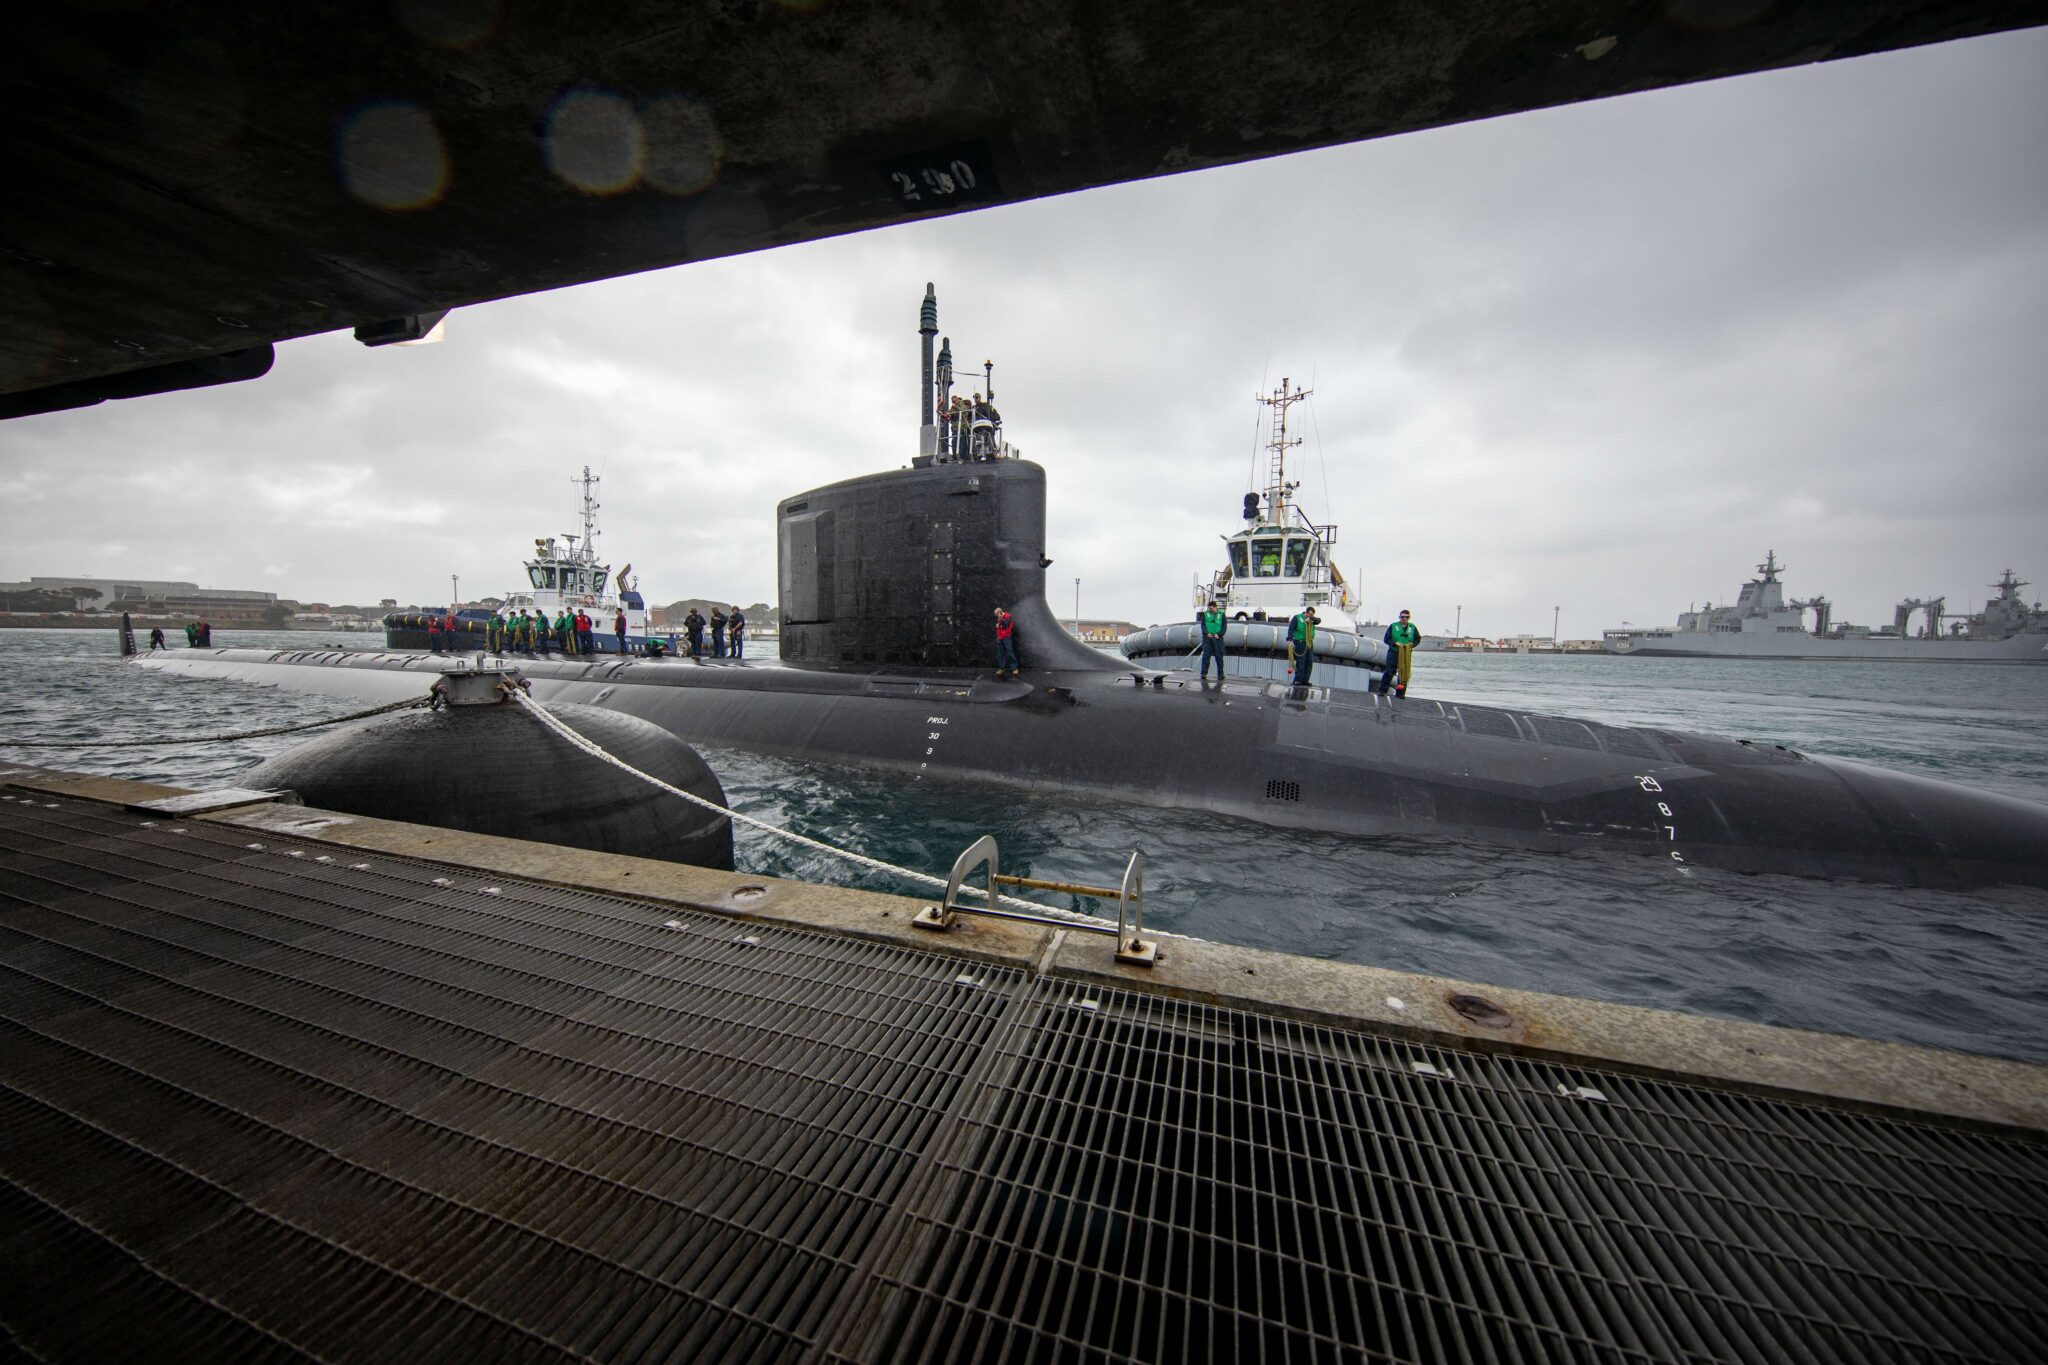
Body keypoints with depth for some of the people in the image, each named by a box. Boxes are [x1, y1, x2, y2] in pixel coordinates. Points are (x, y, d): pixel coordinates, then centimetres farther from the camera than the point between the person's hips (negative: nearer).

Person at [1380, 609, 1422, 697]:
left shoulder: (1412, 627, 9)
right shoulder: (1393, 626, 2)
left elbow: (1418, 639, 17)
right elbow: (1386, 639, 2)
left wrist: (1412, 644, -4)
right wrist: (1395, 643, -15)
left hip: (1406, 654, 3)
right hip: (1393, 653, -3)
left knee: (1404, 673, 4)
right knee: (1389, 672, -8)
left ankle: (1400, 693, 11)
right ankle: (1382, 690, -3)